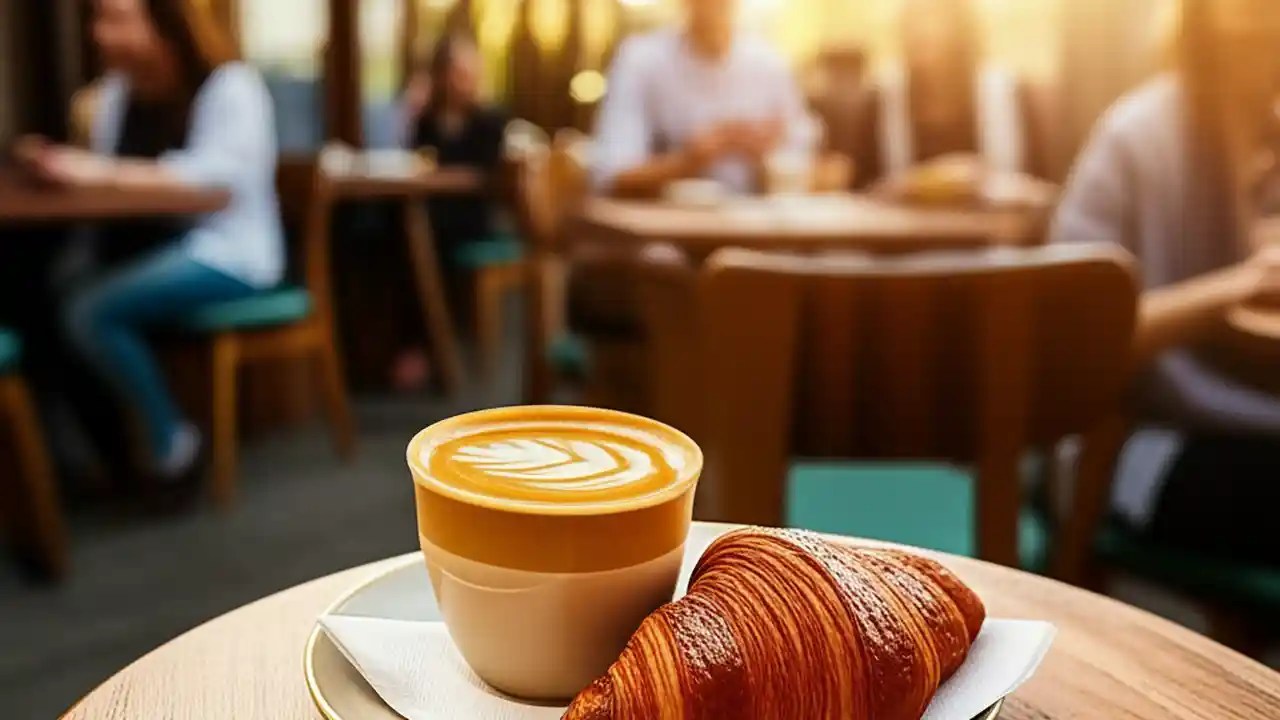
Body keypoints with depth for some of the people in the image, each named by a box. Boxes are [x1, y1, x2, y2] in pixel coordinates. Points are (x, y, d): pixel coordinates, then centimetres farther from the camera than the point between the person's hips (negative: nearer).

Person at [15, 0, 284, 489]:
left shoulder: (231, 86, -8)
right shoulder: (117, 89, 14)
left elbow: (219, 173, -24)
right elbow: (104, 180, 12)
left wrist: (104, 173, -31)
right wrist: (61, 167, -11)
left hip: (224, 253, -7)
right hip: (141, 250, 7)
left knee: (92, 311, -28)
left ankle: (171, 438, -9)